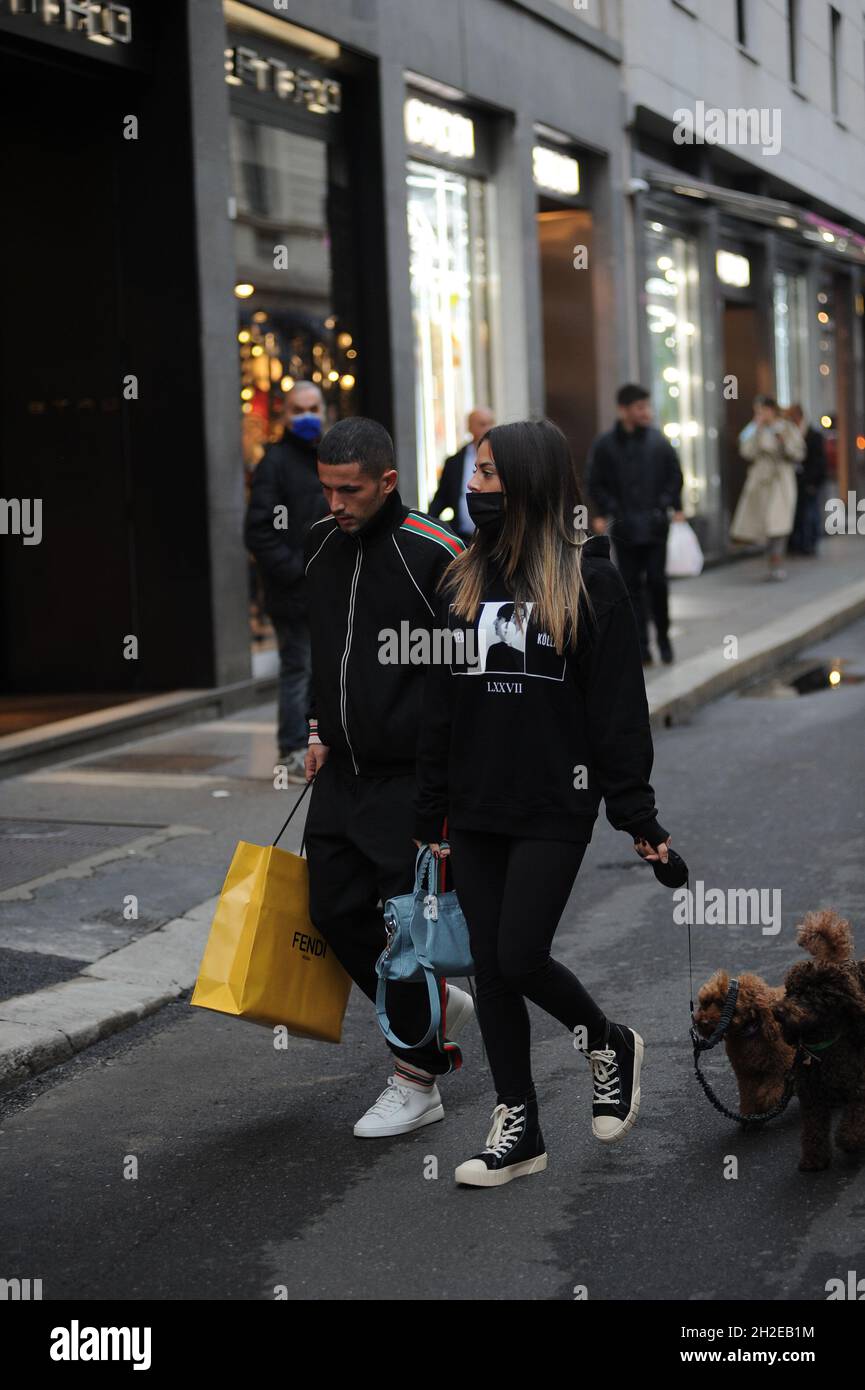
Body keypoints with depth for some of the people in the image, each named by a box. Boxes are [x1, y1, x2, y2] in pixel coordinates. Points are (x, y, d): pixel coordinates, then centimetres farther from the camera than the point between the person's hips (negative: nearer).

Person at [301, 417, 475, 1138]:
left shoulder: (436, 554, -15)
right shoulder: (321, 545, 7)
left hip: (415, 775, -7)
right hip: (342, 772, 7)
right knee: (336, 910, 8)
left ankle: (416, 1082, 12)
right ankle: (436, 1006, 31)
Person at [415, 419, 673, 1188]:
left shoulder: (590, 580, -6)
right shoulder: (463, 581, 8)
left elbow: (620, 708, -7)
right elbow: (439, 704, 11)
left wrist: (638, 815, -8)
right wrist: (429, 814, 9)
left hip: (554, 809, -5)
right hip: (476, 812, 5)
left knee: (520, 958, -8)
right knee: (491, 970, 7)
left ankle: (611, 1042, 22)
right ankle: (518, 1131, 19)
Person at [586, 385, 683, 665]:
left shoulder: (659, 441, 3)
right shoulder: (605, 445, 1)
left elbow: (674, 476, 9)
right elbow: (596, 485, 5)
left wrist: (675, 508, 0)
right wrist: (610, 513, -6)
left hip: (655, 525, 0)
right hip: (624, 527, 0)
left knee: (657, 582, -2)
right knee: (632, 586, 2)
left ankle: (663, 637, 15)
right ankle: (641, 645, 8)